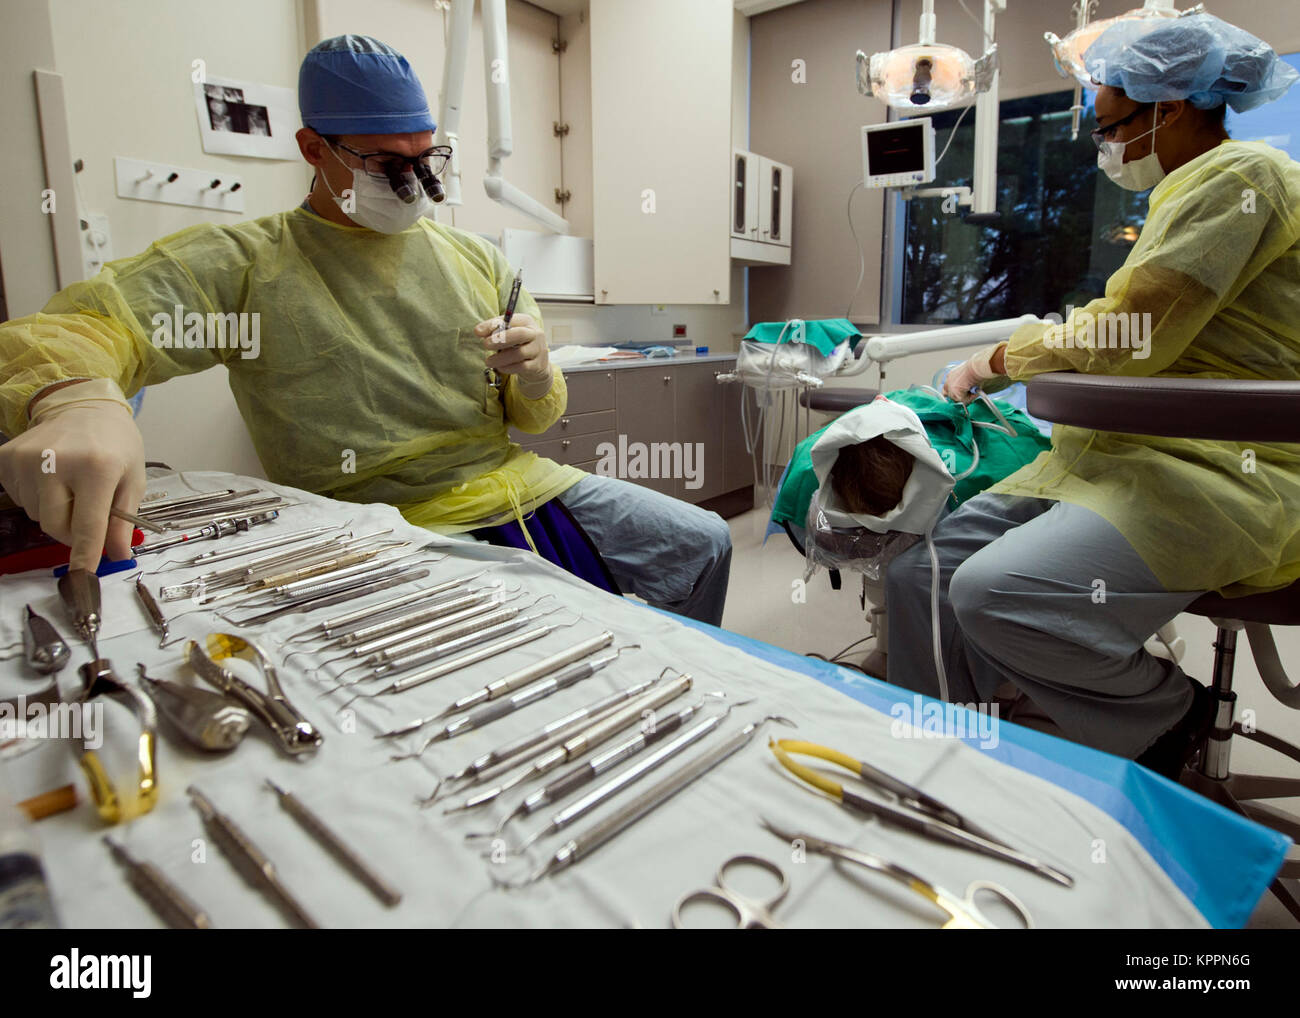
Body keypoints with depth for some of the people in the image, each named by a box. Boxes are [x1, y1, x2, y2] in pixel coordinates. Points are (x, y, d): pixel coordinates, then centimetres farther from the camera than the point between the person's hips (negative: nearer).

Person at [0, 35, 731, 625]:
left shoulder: (478, 262, 12)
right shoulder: (245, 264, 0)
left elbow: (537, 419, 14)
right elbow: (66, 330, -12)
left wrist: (535, 373, -11)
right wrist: (75, 399, -37)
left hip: (520, 485, 6)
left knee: (702, 542, 5)